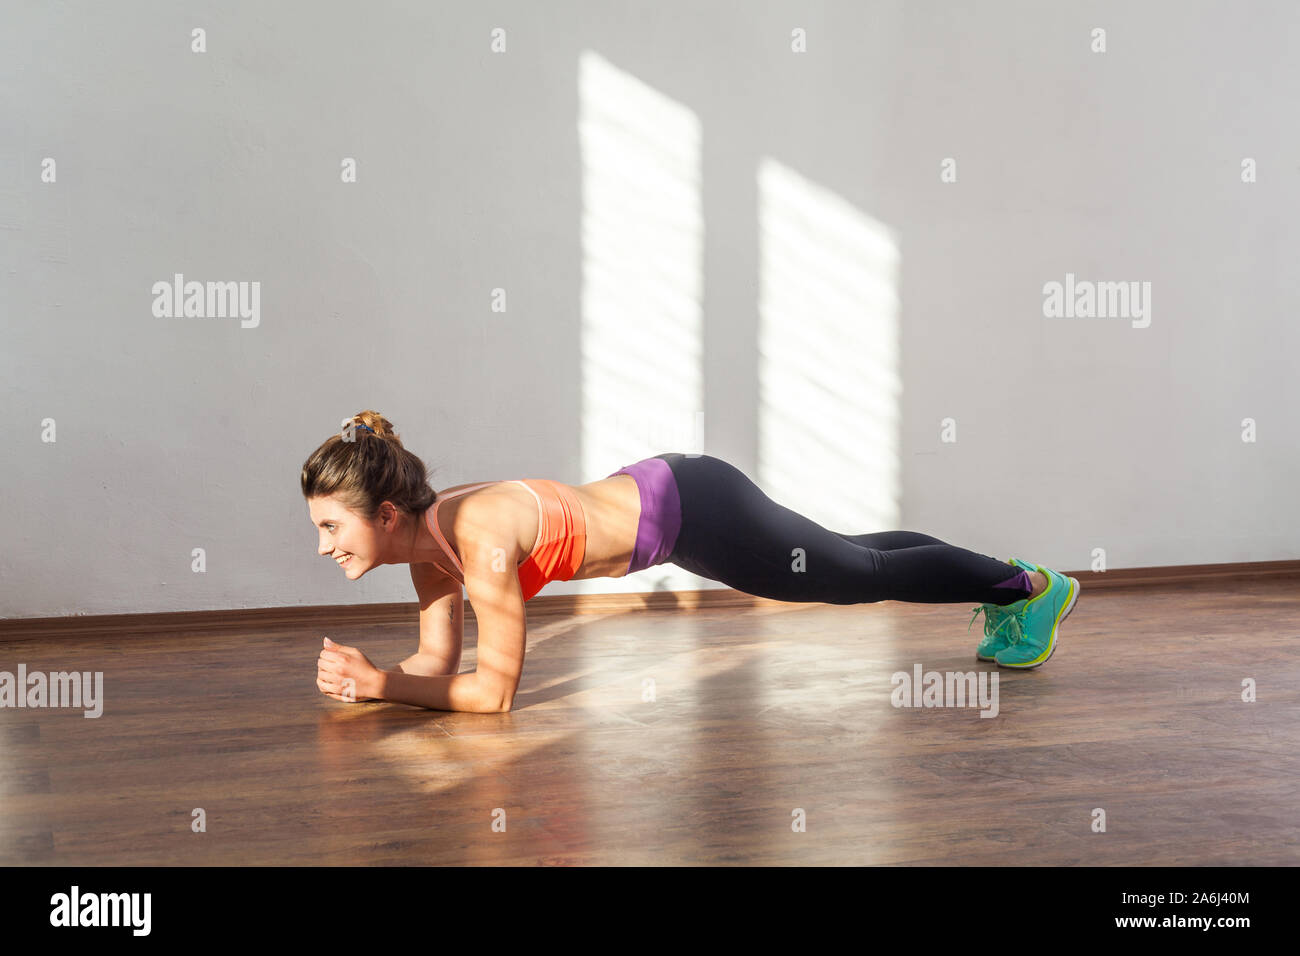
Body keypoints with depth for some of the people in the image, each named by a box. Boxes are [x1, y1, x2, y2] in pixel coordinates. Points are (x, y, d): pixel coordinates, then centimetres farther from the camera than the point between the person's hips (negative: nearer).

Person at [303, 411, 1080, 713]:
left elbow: (495, 689, -28)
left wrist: (379, 682, -26)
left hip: (691, 509, -7)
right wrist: (360, 677, -12)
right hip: (655, 501, 7)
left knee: (865, 575, 12)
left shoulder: (479, 532, -31)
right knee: (853, 563, 25)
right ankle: (1006, 582, 47)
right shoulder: (425, 538, -6)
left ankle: (1033, 586, 34)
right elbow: (439, 662, 4)